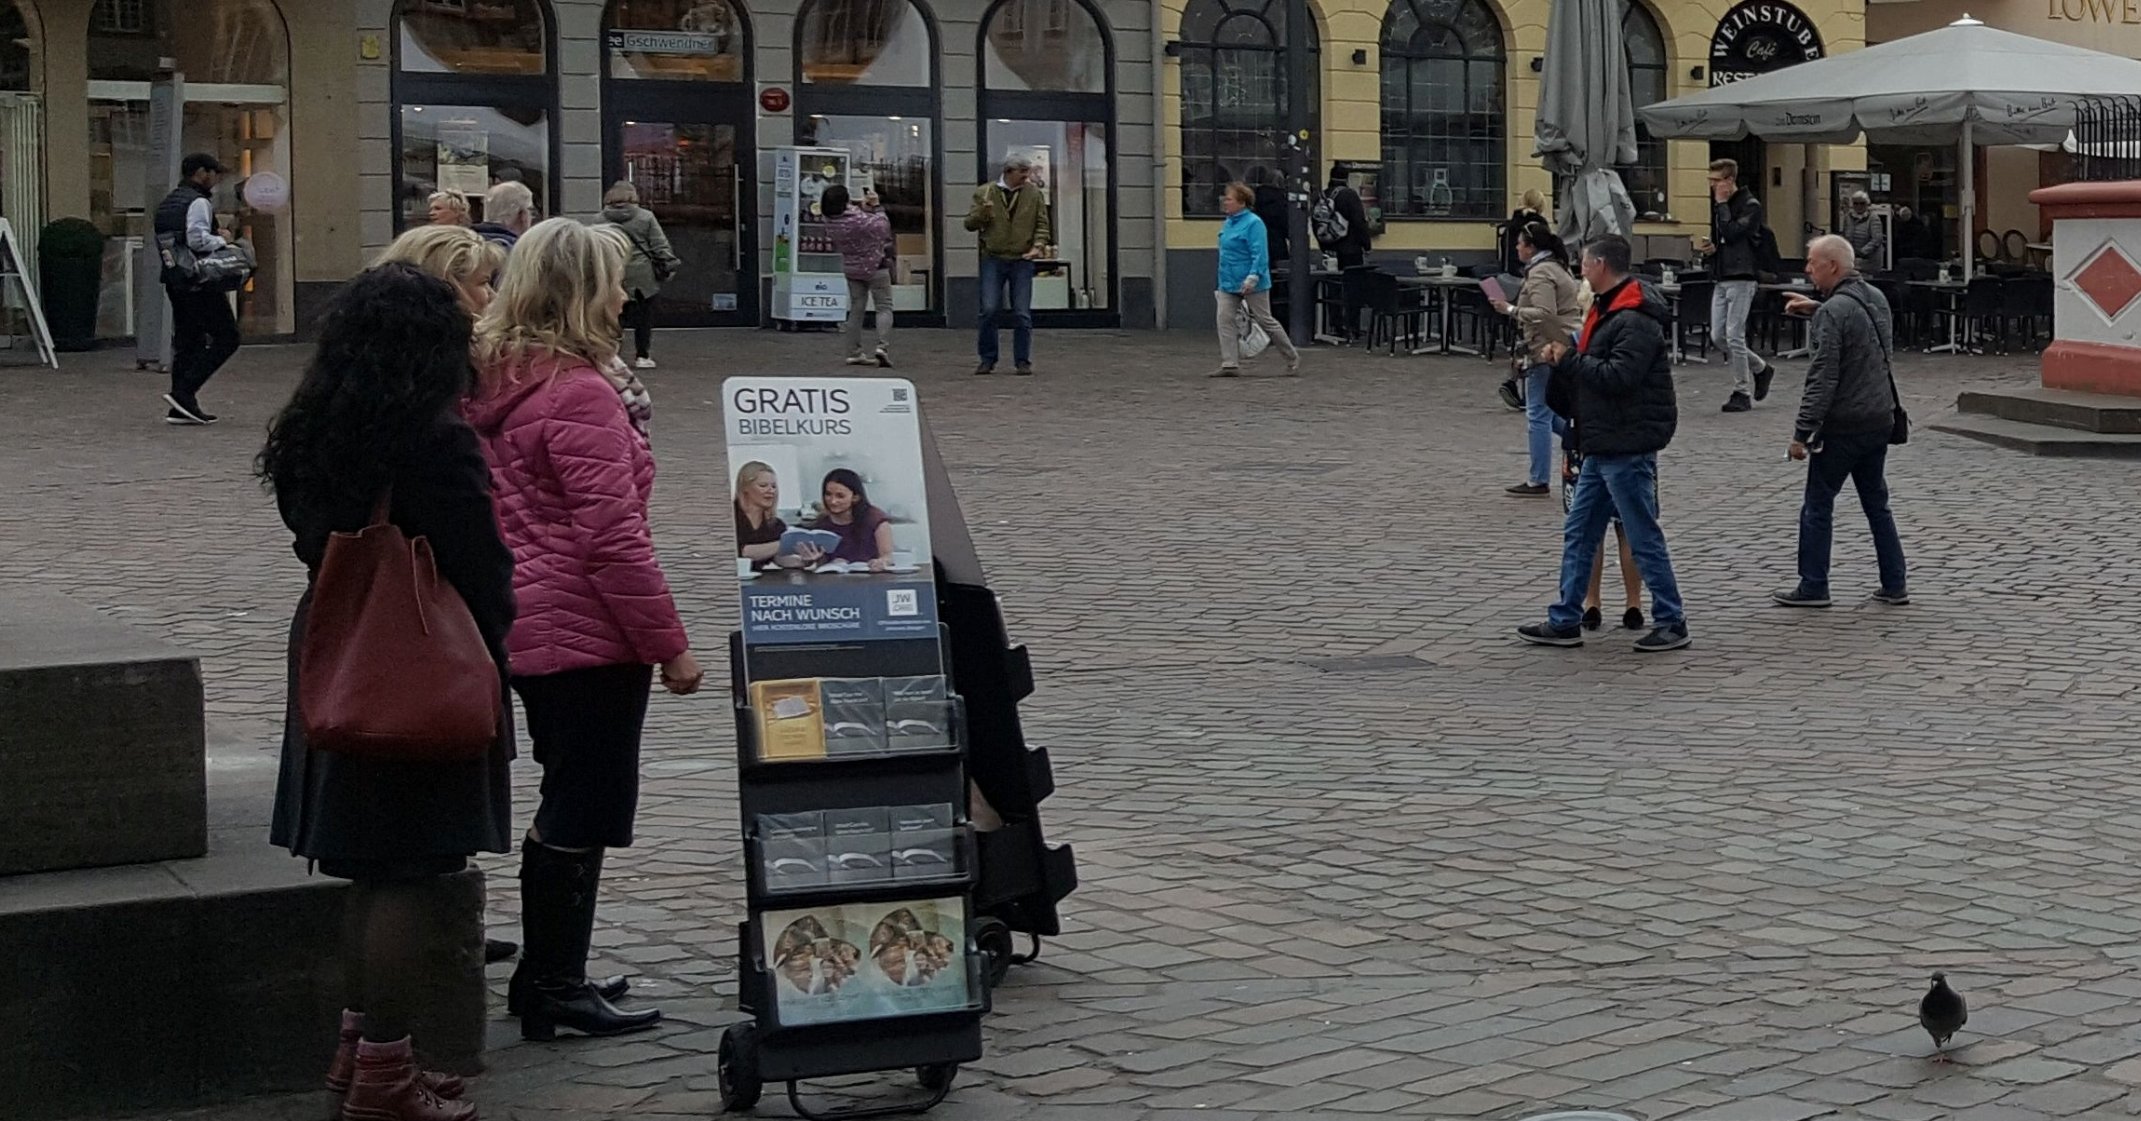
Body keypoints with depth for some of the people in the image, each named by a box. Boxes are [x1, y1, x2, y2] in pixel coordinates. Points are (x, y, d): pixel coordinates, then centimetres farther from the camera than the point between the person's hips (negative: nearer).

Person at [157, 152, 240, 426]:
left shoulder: (165, 205, 18)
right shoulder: (198, 203, -11)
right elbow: (197, 239, -24)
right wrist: (222, 241, -6)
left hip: (175, 283, 9)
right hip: (200, 284, -9)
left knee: (186, 342, 12)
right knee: (226, 338, -4)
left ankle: (181, 407, 9)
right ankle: (184, 391, -12)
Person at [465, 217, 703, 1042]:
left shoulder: (496, 381, 8)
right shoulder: (580, 393, -18)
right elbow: (612, 536, -20)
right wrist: (670, 645, -14)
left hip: (526, 625, 9)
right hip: (588, 633, -9)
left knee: (566, 804, 19)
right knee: (584, 811, 0)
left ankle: (543, 976, 27)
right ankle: (556, 989, 7)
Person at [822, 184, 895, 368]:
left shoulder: (831, 221, -8)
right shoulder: (860, 220, -28)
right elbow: (884, 228, -13)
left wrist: (865, 206, -1)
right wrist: (875, 206, -5)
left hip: (851, 269, 6)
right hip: (875, 267, -6)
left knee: (856, 309, 14)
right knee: (884, 307, 2)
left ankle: (854, 353, 15)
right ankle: (883, 346, -15)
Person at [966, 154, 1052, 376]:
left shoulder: (1034, 194, 5)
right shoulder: (984, 192, 3)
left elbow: (1042, 224, 7)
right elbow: (970, 223, 5)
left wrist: (1038, 245, -11)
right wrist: (982, 213, -16)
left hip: (1022, 260, 0)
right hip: (993, 259, 0)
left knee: (1022, 314, 0)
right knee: (990, 310, -5)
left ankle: (1023, 361, 8)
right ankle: (988, 360, 7)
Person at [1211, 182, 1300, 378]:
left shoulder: (1253, 223, -16)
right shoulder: (1228, 223, 10)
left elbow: (1259, 254, -22)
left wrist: (1253, 277, -30)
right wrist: (1223, 280, 22)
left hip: (1252, 285, -8)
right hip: (1229, 284, 8)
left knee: (1265, 321, 2)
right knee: (1225, 319, -5)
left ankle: (1293, 359, 18)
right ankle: (1230, 364, -4)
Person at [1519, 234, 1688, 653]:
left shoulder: (1636, 321, -17)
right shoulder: (1606, 310, 16)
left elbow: (1618, 376, -27)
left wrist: (1569, 359, -15)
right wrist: (1563, 360, 0)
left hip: (1627, 448, -10)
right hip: (1602, 445, 10)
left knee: (1643, 537, -3)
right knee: (1578, 533, 12)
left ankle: (1671, 623, 5)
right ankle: (1566, 622, 18)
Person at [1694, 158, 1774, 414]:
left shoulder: (1750, 205, -8)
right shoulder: (1719, 205, 16)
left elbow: (1731, 233, -21)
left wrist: (1722, 204, -12)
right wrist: (1709, 246, 4)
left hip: (1741, 278, -8)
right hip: (1722, 278, 8)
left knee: (1734, 336, -9)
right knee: (1719, 336, 6)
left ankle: (1742, 392, 0)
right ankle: (1760, 369, 24)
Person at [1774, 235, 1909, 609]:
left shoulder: (1833, 312, -18)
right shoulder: (1876, 298, 8)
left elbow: (1822, 379, -22)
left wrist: (1802, 433, -20)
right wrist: (1815, 309, 22)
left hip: (1843, 425, -8)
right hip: (1880, 420, 8)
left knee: (1818, 506, 3)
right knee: (1877, 503, 16)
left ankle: (1813, 587, 7)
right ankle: (1895, 585, 17)